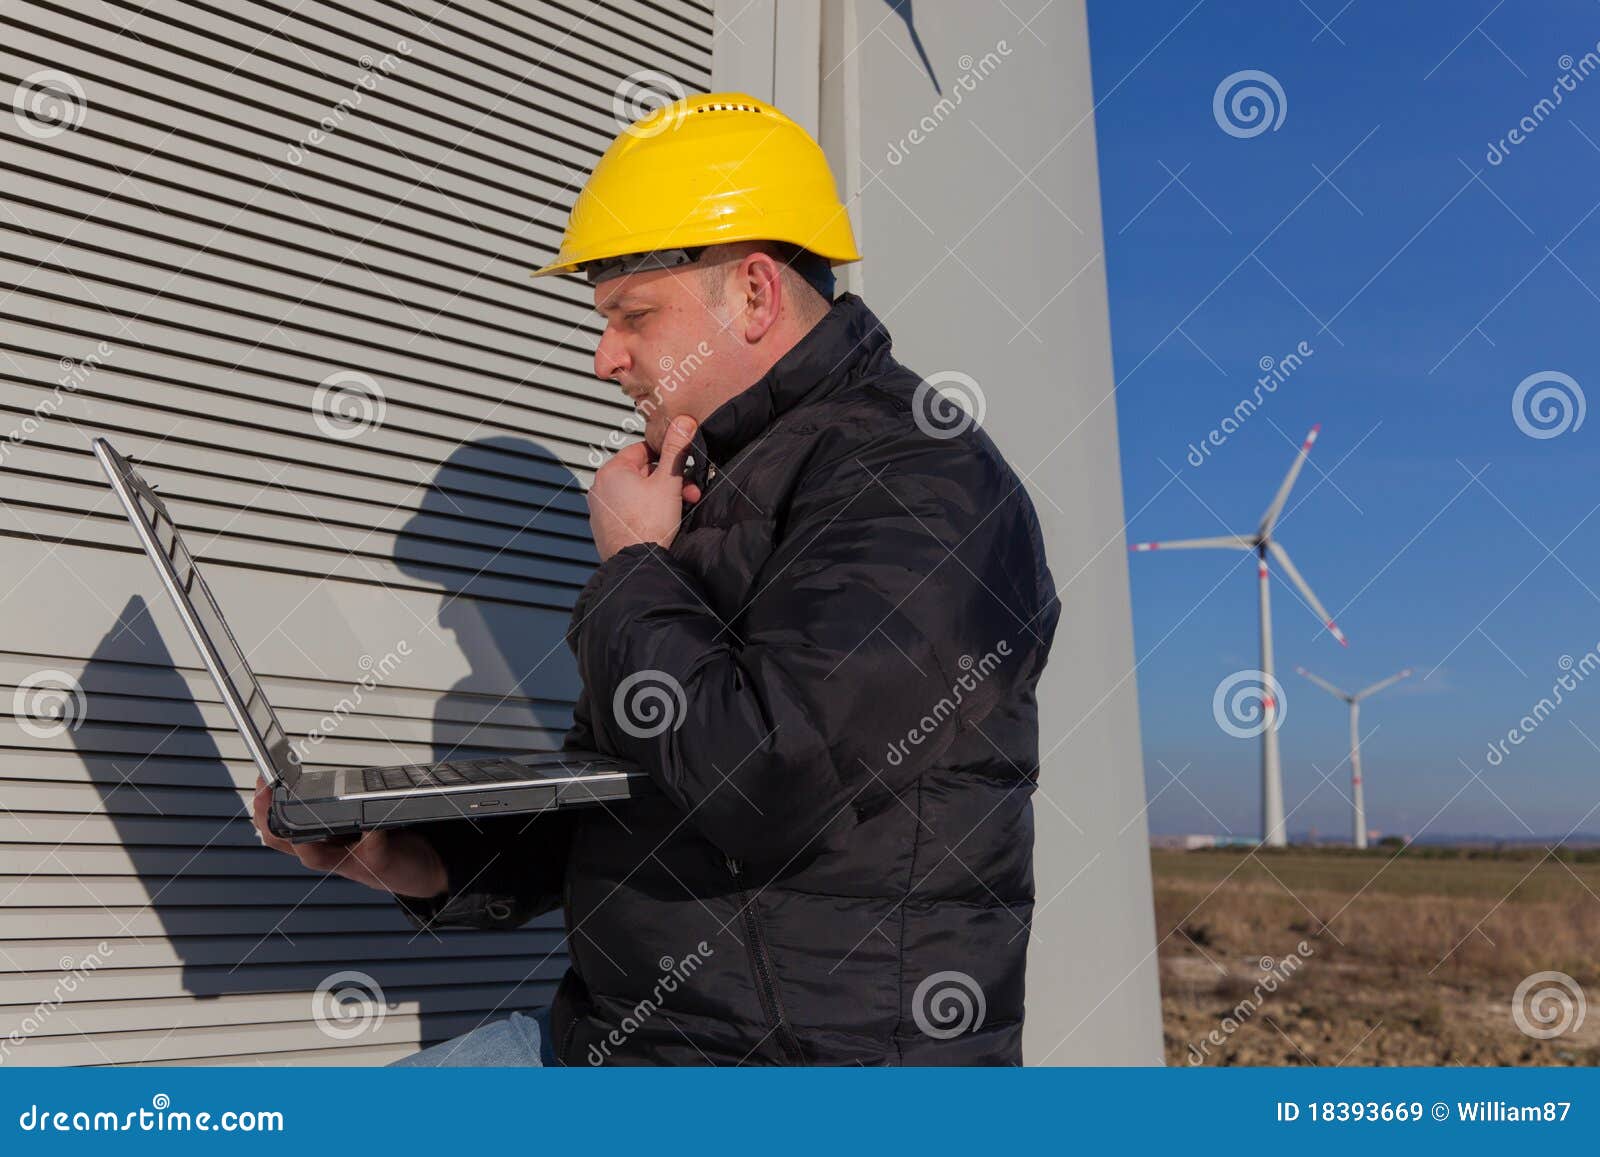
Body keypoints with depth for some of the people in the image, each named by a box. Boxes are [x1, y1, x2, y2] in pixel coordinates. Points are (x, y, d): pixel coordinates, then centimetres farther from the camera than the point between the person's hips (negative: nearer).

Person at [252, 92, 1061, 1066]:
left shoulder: (916, 479, -16)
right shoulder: (716, 483, 13)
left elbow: (767, 784, -28)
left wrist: (633, 568, -13)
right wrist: (420, 861, 3)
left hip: (824, 1050, -8)